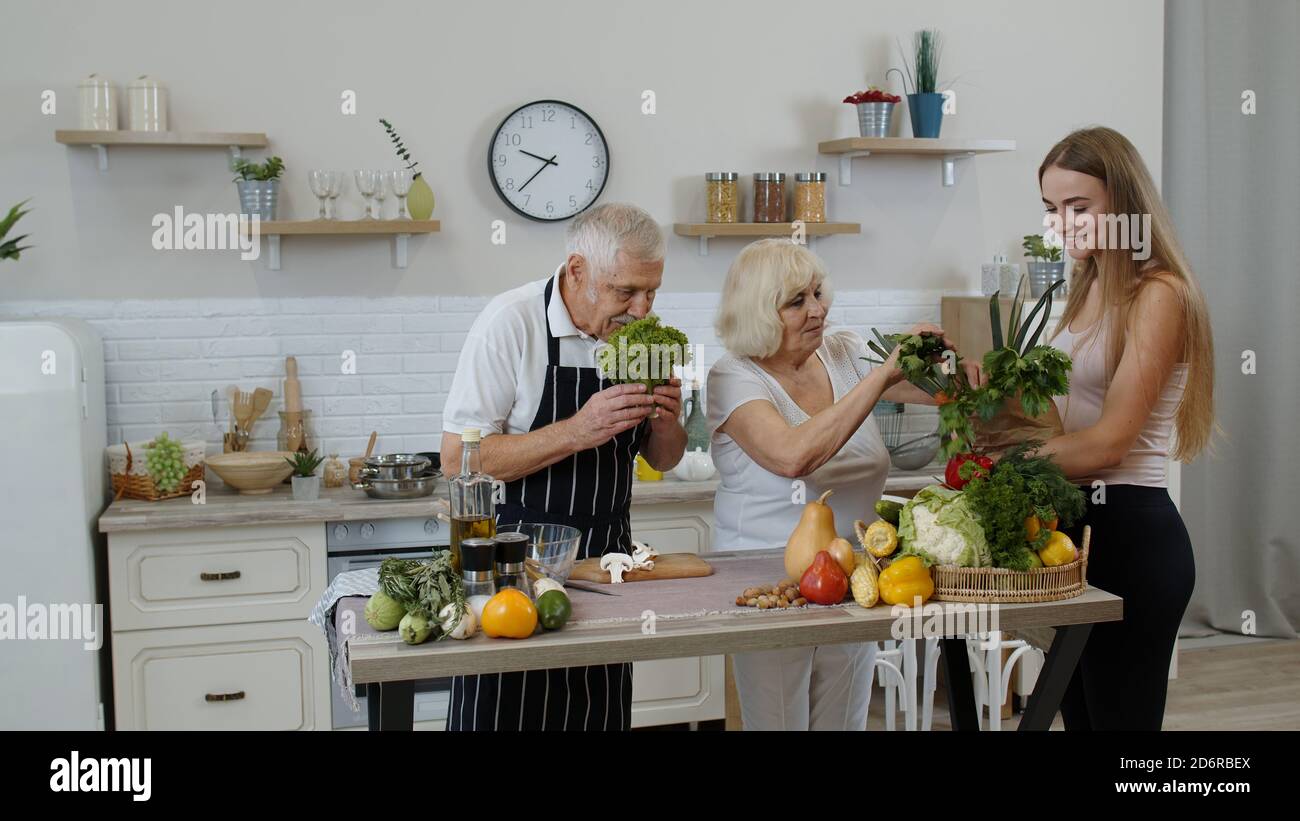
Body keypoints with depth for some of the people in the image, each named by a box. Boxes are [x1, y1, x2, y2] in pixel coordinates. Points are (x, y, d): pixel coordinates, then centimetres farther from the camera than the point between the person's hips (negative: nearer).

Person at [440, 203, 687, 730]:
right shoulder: (511, 322, -14)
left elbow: (662, 459, 12)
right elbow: (458, 460, -18)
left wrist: (666, 421, -11)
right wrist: (577, 432, -26)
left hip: (607, 558, 5)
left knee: (601, 717, 8)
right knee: (504, 714, 1)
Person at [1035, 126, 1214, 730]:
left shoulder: (1159, 295, -13)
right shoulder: (1089, 290, 13)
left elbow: (1110, 441, -20)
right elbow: (1072, 420, 10)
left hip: (1131, 533, -8)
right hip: (1079, 526, 8)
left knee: (1119, 714, 2)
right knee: (1079, 713, 16)